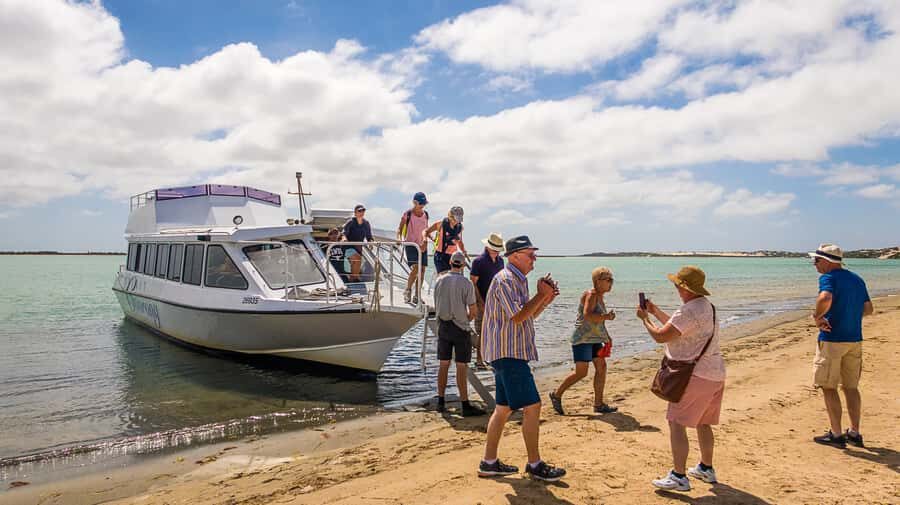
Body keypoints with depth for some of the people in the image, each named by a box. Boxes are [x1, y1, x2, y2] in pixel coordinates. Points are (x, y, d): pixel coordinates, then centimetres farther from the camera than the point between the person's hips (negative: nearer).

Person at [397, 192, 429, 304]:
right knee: (415, 268, -19)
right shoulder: (408, 214, -4)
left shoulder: (425, 214, 10)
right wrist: (400, 239, -20)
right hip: (411, 245, -5)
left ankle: (416, 296, 11)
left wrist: (425, 242, 4)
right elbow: (400, 229, -3)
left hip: (422, 246, 5)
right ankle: (407, 290, 1)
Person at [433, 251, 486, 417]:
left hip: (443, 327, 4)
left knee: (444, 364, 12)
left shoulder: (439, 281, 1)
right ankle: (465, 405, 2)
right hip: (460, 328, -4)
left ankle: (440, 401, 19)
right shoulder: (466, 283, -11)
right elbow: (473, 312, -8)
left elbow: (436, 306, 9)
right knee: (461, 367, -1)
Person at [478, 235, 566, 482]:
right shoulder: (505, 280, -14)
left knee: (504, 408, 13)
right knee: (532, 406, -7)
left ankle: (489, 462, 20)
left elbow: (528, 316, 20)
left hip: (510, 353, 11)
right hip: (508, 353, -11)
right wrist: (541, 295, -13)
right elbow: (518, 317, -23)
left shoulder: (518, 280, 18)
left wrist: (546, 299, 6)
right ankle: (535, 465, 4)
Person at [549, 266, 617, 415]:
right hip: (582, 339, -10)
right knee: (581, 372, -8)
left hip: (594, 339, 10)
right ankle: (556, 395, 8)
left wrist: (607, 337, 19)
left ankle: (598, 404, 14)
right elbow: (587, 315, -30)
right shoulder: (590, 295, -14)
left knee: (601, 367, 6)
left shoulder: (599, 297, 14)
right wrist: (607, 317, -29)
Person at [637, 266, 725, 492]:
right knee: (702, 423, 21)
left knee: (676, 423, -5)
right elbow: (677, 326, 23)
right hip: (715, 373, 10)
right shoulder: (706, 305, 12)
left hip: (696, 376, -10)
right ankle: (706, 469, 35)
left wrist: (645, 319, -4)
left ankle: (679, 476, -3)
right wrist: (655, 311, 23)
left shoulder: (689, 311, -21)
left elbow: (661, 336, -20)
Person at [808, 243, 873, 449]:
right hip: (855, 340, 8)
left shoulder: (828, 278, -13)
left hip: (831, 340, -8)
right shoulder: (857, 279, 12)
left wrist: (817, 317, -18)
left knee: (829, 387, 3)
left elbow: (825, 298, -33)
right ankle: (854, 433, 22)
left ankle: (836, 434, 7)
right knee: (851, 387, 16)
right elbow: (868, 308, 19)